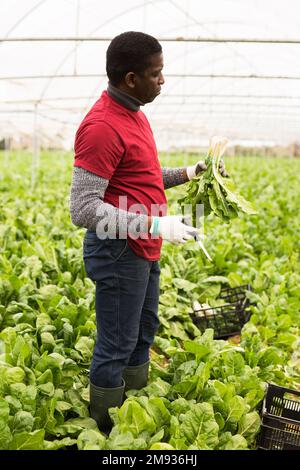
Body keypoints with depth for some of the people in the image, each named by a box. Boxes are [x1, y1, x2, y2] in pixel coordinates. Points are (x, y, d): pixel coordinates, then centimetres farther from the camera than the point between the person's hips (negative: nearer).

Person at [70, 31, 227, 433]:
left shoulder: (133, 114, 9)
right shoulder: (101, 127, -23)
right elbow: (83, 209, -26)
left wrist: (187, 173, 10)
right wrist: (155, 225, -27)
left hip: (143, 250, 10)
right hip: (119, 253, -10)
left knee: (143, 332, 21)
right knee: (116, 348, 3)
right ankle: (104, 431, 22)